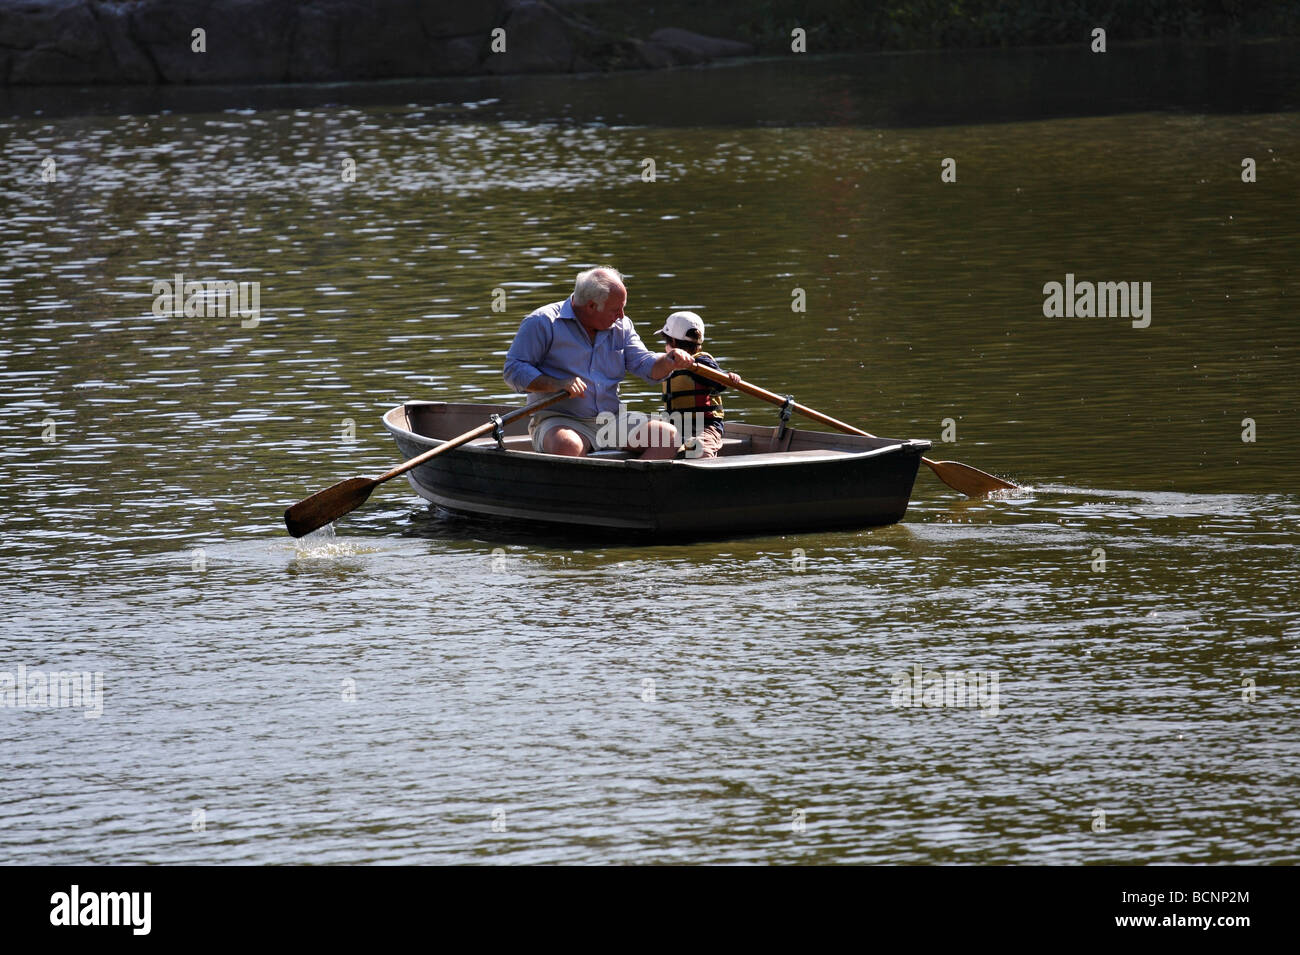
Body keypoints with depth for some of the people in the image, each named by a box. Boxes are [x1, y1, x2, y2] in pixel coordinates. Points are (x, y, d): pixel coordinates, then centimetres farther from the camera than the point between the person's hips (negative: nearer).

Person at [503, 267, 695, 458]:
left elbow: (644, 365, 8)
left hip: (612, 420, 6)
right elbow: (514, 370, -6)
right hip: (559, 420, -6)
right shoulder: (544, 322, -4)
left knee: (668, 435, -15)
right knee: (567, 446, -40)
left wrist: (668, 361, -15)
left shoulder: (621, 326, 15)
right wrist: (557, 385, -21)